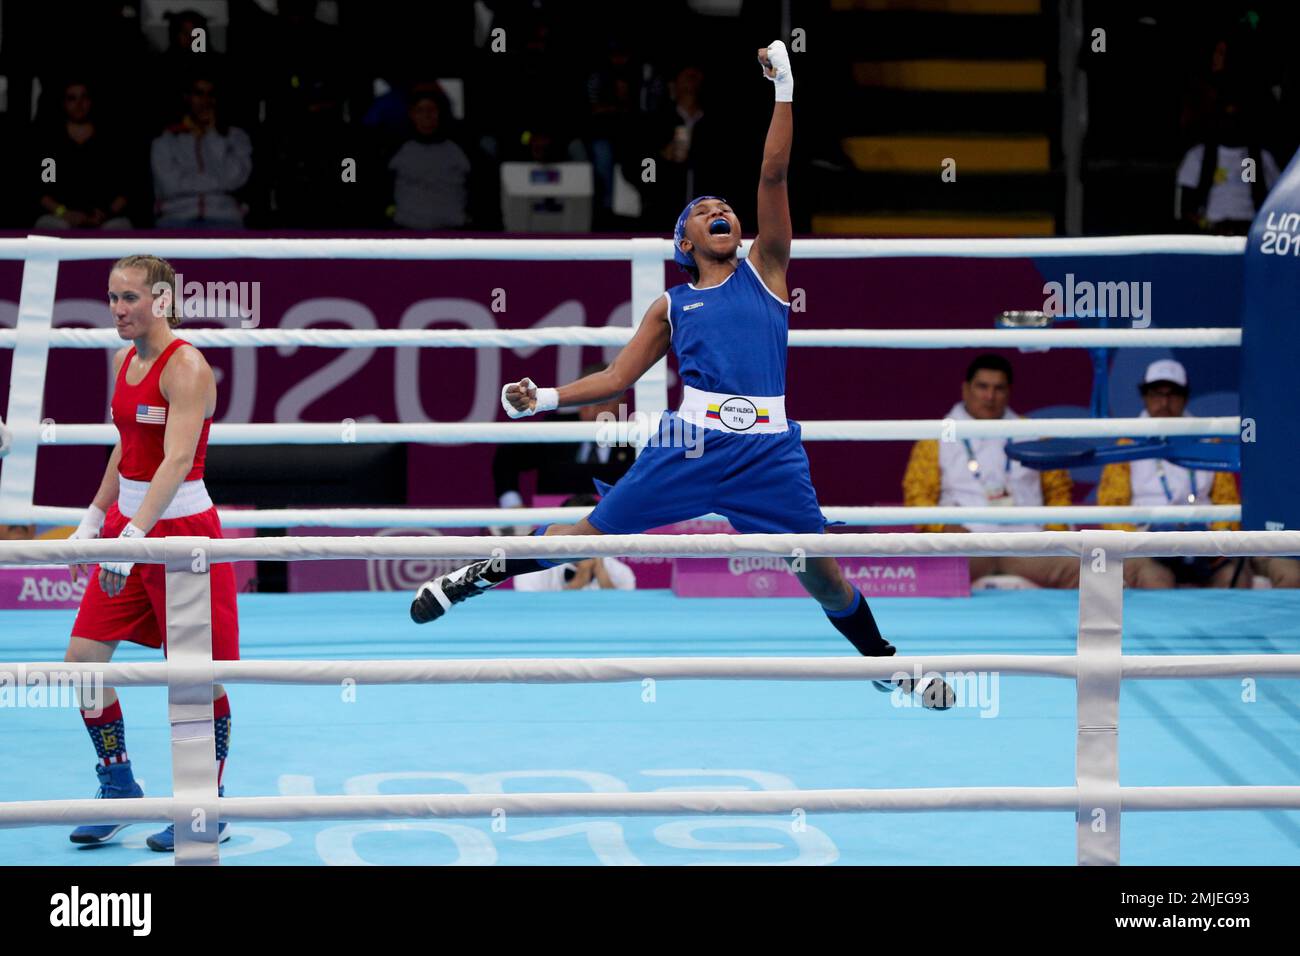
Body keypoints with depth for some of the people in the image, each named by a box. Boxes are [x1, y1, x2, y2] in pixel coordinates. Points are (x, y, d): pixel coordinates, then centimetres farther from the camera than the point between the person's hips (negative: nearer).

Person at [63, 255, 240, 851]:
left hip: (181, 528, -8)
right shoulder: (125, 360, 9)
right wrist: (95, 519, 18)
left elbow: (177, 459, -27)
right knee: (84, 657, 4)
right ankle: (119, 790, 18)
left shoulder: (186, 366, -17)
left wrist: (136, 534, -36)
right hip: (129, 522, 8)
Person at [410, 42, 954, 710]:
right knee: (592, 534, 0)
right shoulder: (671, 307, 15)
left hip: (770, 451, 0)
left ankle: (883, 663, 25)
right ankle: (479, 575, 21)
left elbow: (773, 178, 3)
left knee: (822, 574, 1)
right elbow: (617, 378, 15)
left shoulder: (763, 271, 12)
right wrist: (545, 399, 3)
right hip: (690, 442, 0)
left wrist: (785, 90, -5)